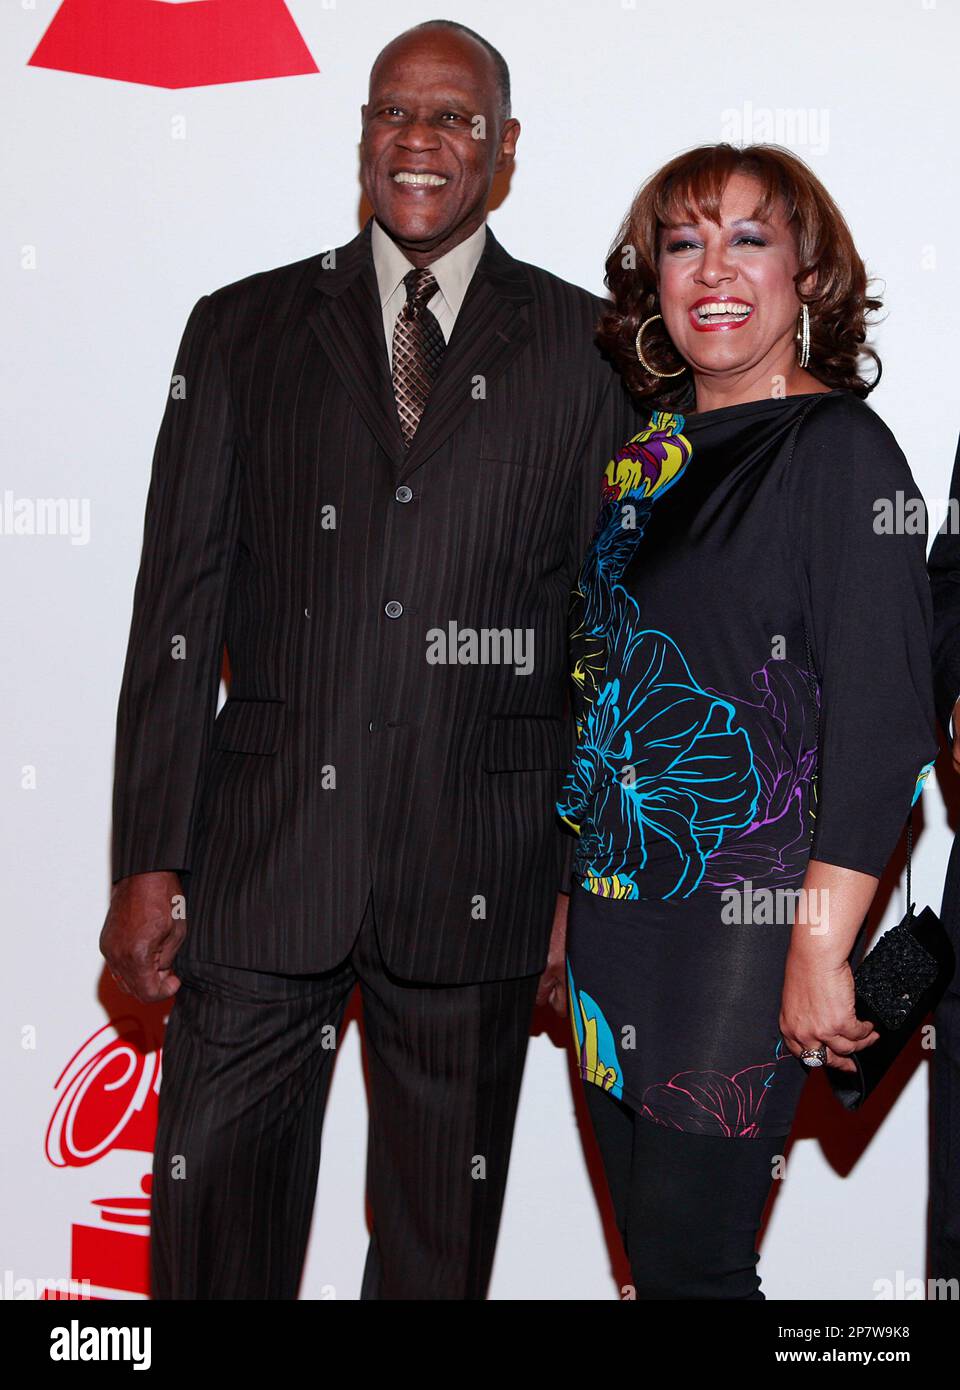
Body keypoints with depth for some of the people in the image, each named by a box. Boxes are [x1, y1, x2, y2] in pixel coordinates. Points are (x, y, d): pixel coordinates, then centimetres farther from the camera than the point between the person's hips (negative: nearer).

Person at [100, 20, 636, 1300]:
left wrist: (592, 877, 1)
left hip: (477, 878, 0)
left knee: (444, 1231, 13)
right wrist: (148, 862, -1)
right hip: (261, 856, 1)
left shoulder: (585, 347, 5)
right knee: (214, 1215, 6)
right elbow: (178, 606, 4)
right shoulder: (242, 330, 8)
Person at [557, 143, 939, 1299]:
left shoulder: (839, 448, -9)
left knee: (689, 1259, -1)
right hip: (614, 903, 7)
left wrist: (819, 954, -18)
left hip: (742, 921, -6)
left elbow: (883, 724, -14)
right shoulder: (649, 448, 11)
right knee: (643, 1240, 14)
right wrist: (568, 901, 15)